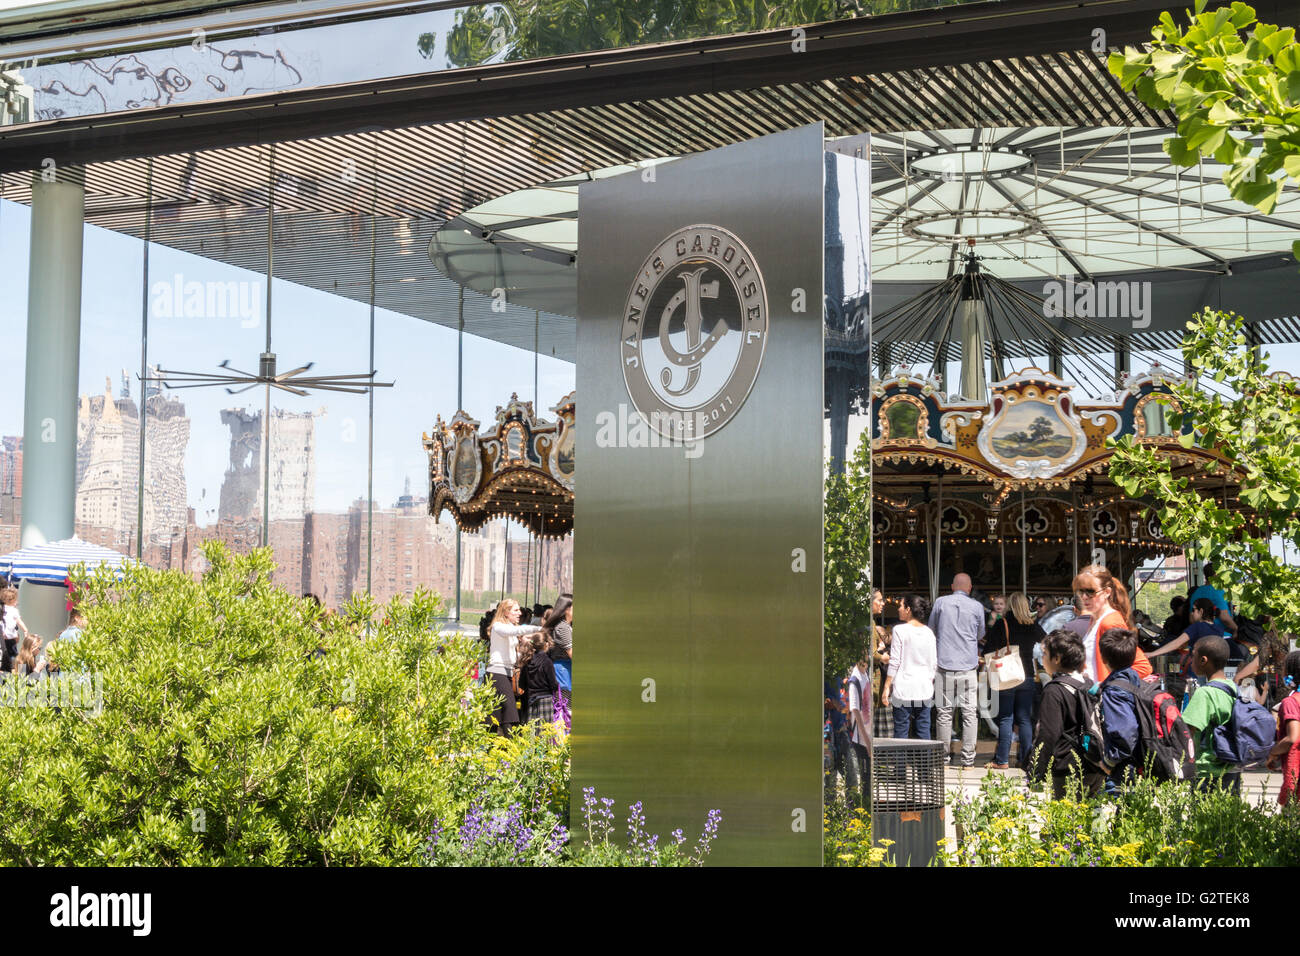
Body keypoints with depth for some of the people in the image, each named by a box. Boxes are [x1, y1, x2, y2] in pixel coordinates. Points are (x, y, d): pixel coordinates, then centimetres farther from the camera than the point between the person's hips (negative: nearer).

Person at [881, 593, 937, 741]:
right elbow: (934, 664, 9)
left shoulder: (900, 630, -7)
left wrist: (887, 687, -2)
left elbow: (895, 662, -8)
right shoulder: (929, 632, 7)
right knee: (924, 731, 8)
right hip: (924, 690, 5)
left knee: (901, 732, 1)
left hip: (903, 690, -5)